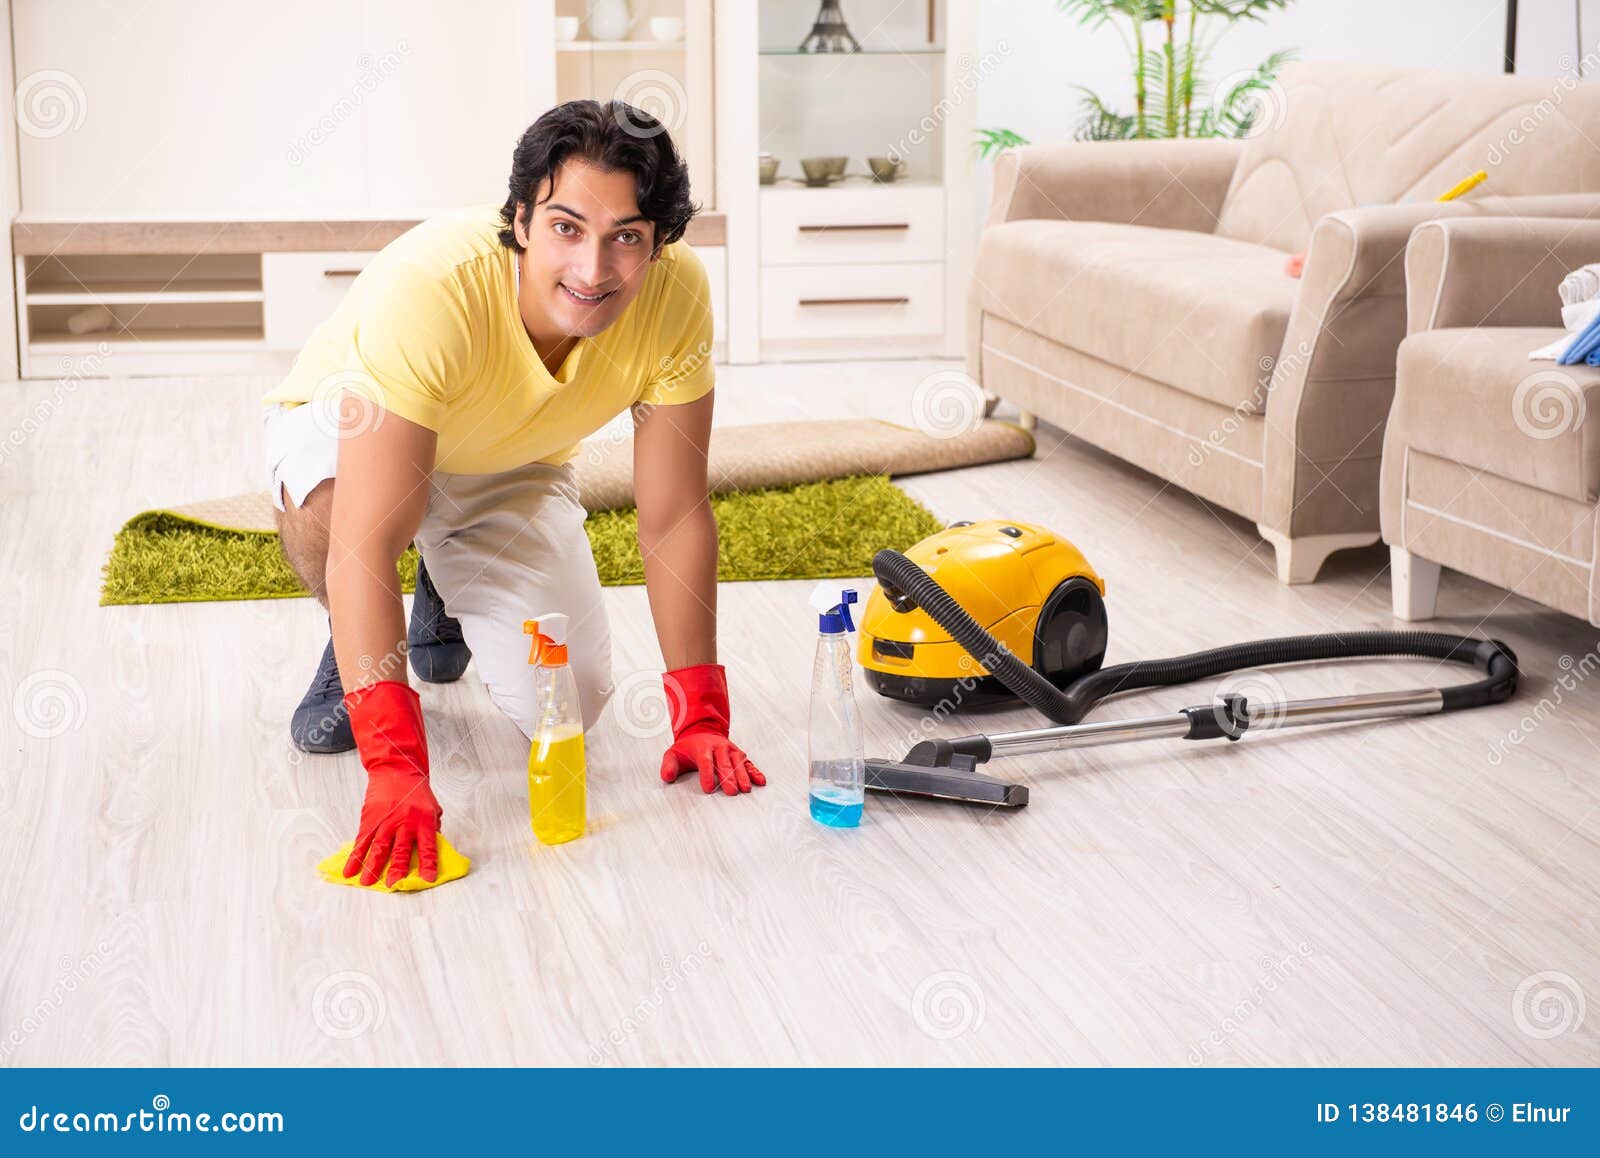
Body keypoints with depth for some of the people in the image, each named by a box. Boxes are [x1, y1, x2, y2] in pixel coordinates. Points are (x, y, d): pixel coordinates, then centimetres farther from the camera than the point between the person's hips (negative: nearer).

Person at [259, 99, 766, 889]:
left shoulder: (675, 295, -29)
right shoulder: (430, 285, -41)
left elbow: (674, 517, -19)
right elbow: (365, 539, -44)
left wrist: (700, 718, -19)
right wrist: (394, 767, -49)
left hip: (511, 470, 4)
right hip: (347, 426, -3)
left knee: (566, 711, -12)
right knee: (332, 501, -39)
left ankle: (446, 599, 23)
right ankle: (350, 648, -2)